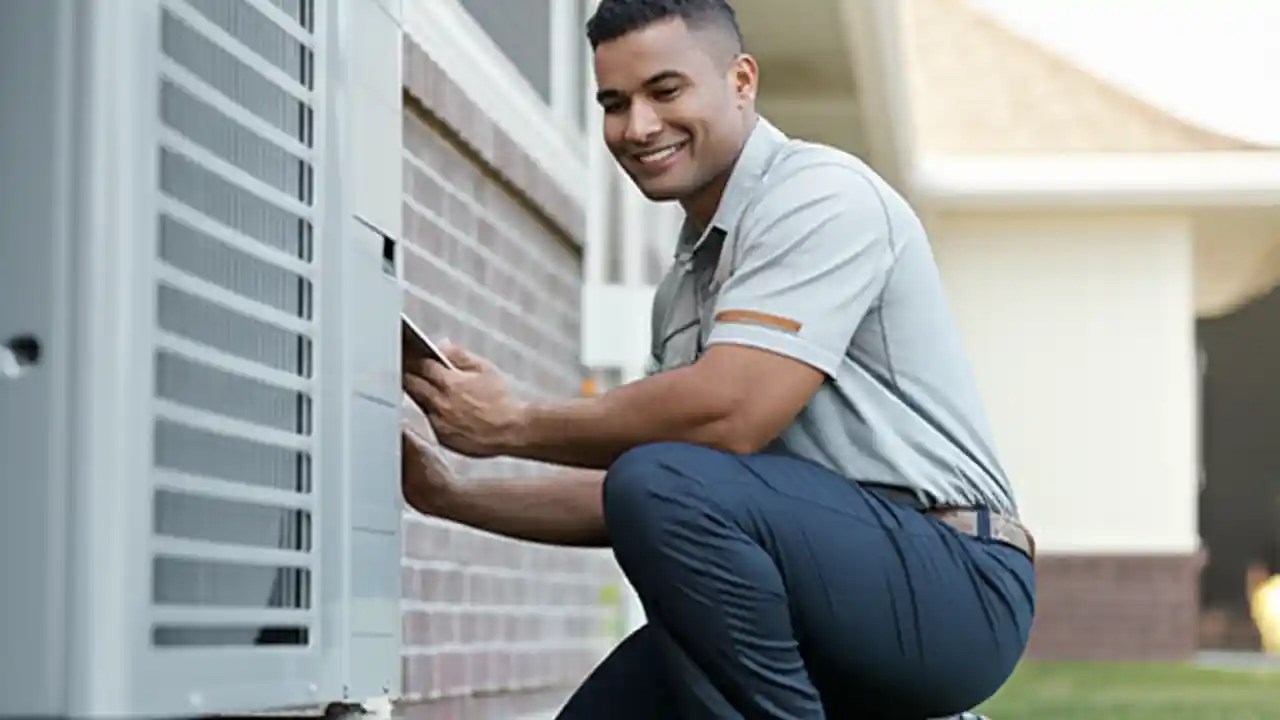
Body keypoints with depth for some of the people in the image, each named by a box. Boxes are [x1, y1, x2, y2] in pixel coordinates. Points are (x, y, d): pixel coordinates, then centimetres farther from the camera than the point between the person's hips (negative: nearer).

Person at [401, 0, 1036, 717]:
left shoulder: (821, 194, -9)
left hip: (950, 584, -9)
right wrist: (453, 496, 14)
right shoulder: (688, 283, 19)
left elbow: (727, 415, -23)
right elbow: (626, 504, 23)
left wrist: (515, 426, -11)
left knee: (663, 487, -30)